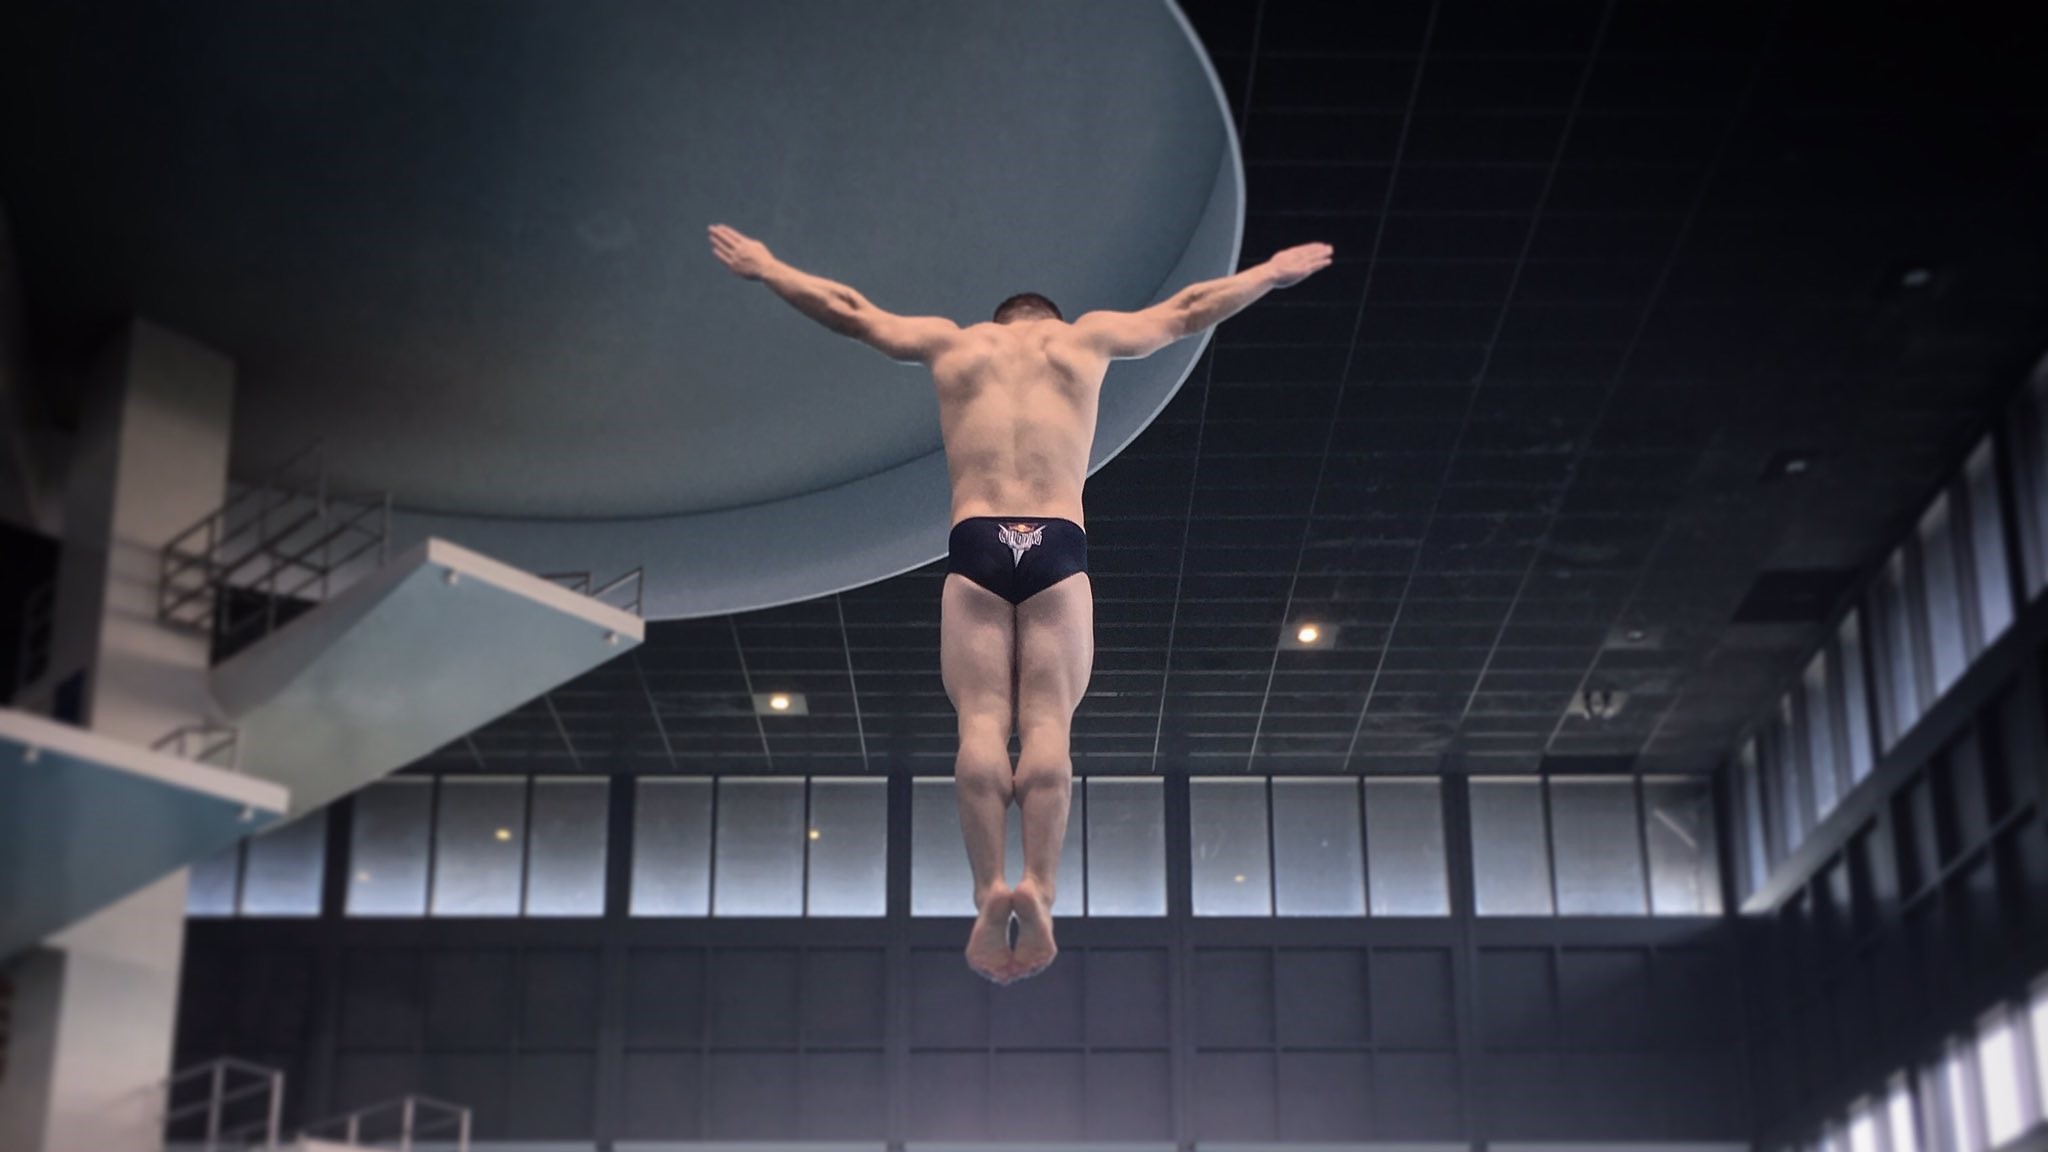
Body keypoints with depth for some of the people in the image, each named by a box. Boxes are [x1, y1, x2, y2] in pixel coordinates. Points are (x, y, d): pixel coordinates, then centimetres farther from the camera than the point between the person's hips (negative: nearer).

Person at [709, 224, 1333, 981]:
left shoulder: (952, 341, 21)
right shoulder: (1089, 337, 20)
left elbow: (844, 308, 29)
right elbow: (1189, 310, 31)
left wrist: (762, 266, 43)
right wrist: (1274, 272, 45)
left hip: (975, 544, 0)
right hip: (1058, 545, 0)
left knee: (982, 721, -6)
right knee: (1048, 722, -6)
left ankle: (990, 888, -21)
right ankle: (1038, 887, -22)